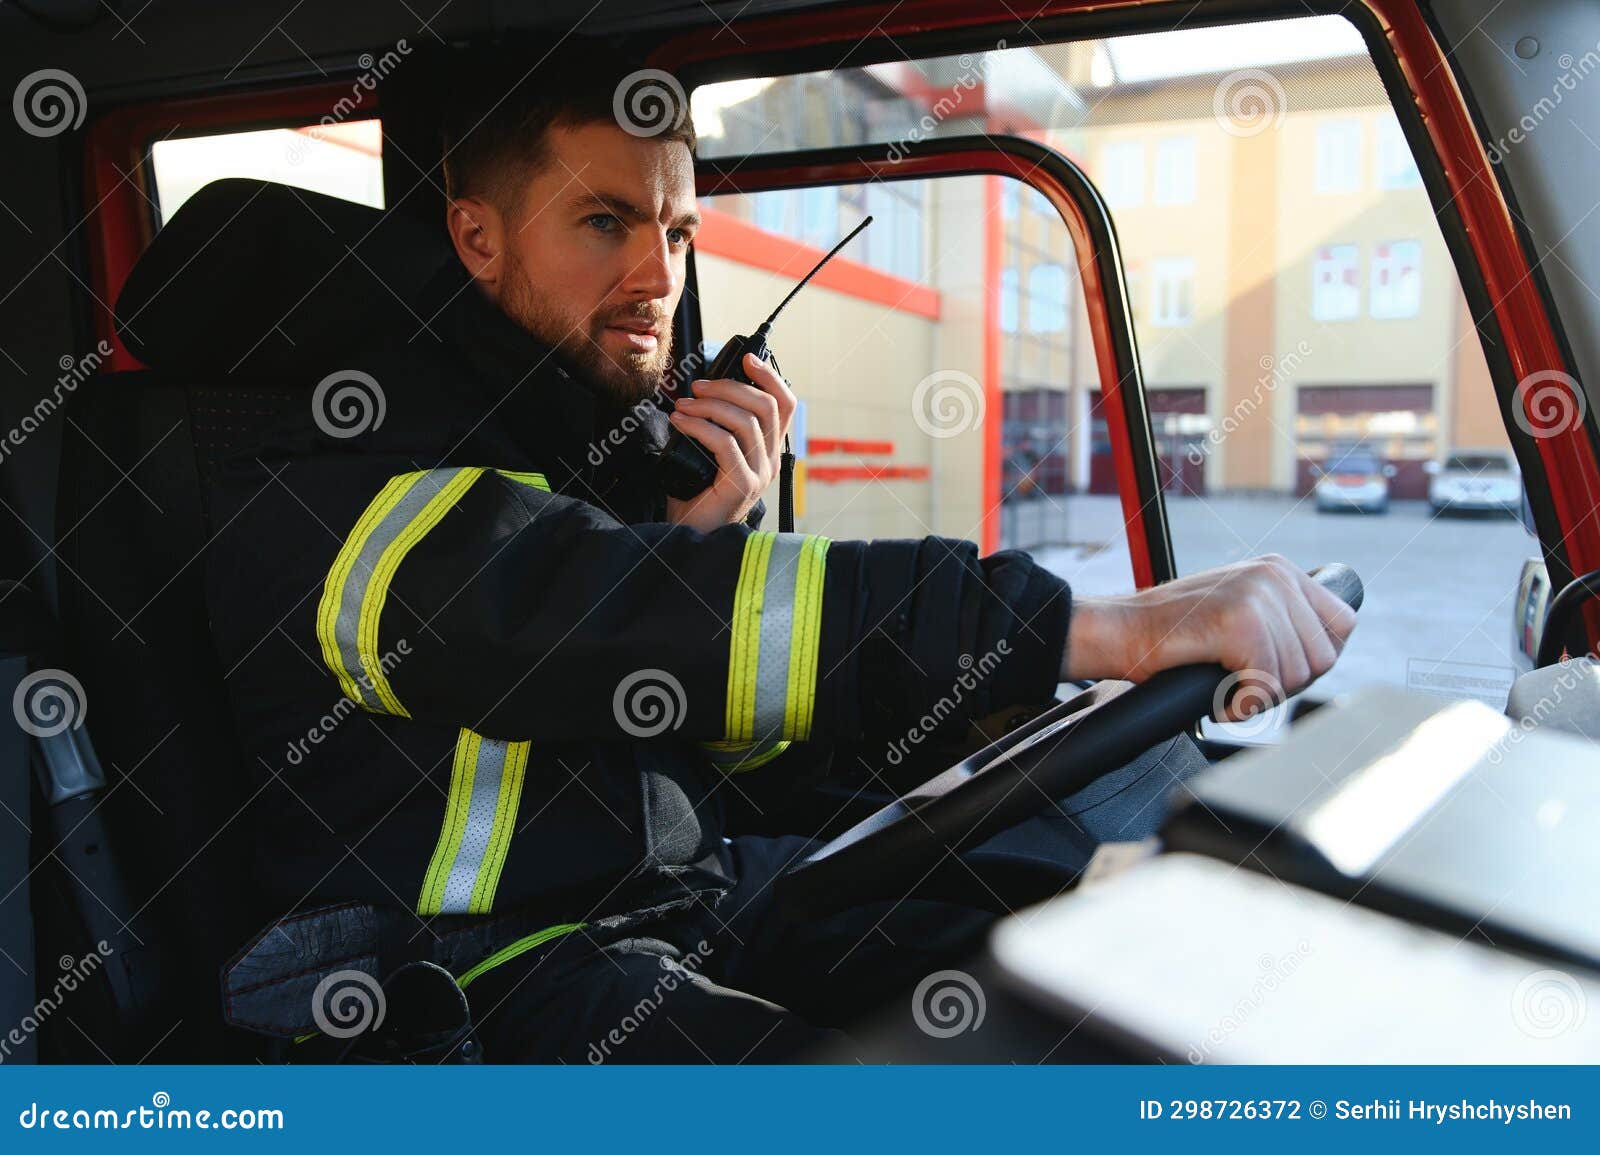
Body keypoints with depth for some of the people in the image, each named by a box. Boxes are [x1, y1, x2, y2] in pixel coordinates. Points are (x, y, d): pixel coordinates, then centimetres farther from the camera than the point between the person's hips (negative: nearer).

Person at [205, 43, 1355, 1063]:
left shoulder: (633, 437, 7)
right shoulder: (353, 462, -14)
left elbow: (765, 754, 7)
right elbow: (598, 621, -35)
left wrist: (719, 541, -14)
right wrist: (1099, 626, -39)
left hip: (697, 879, 7)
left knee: (1143, 775, 2)